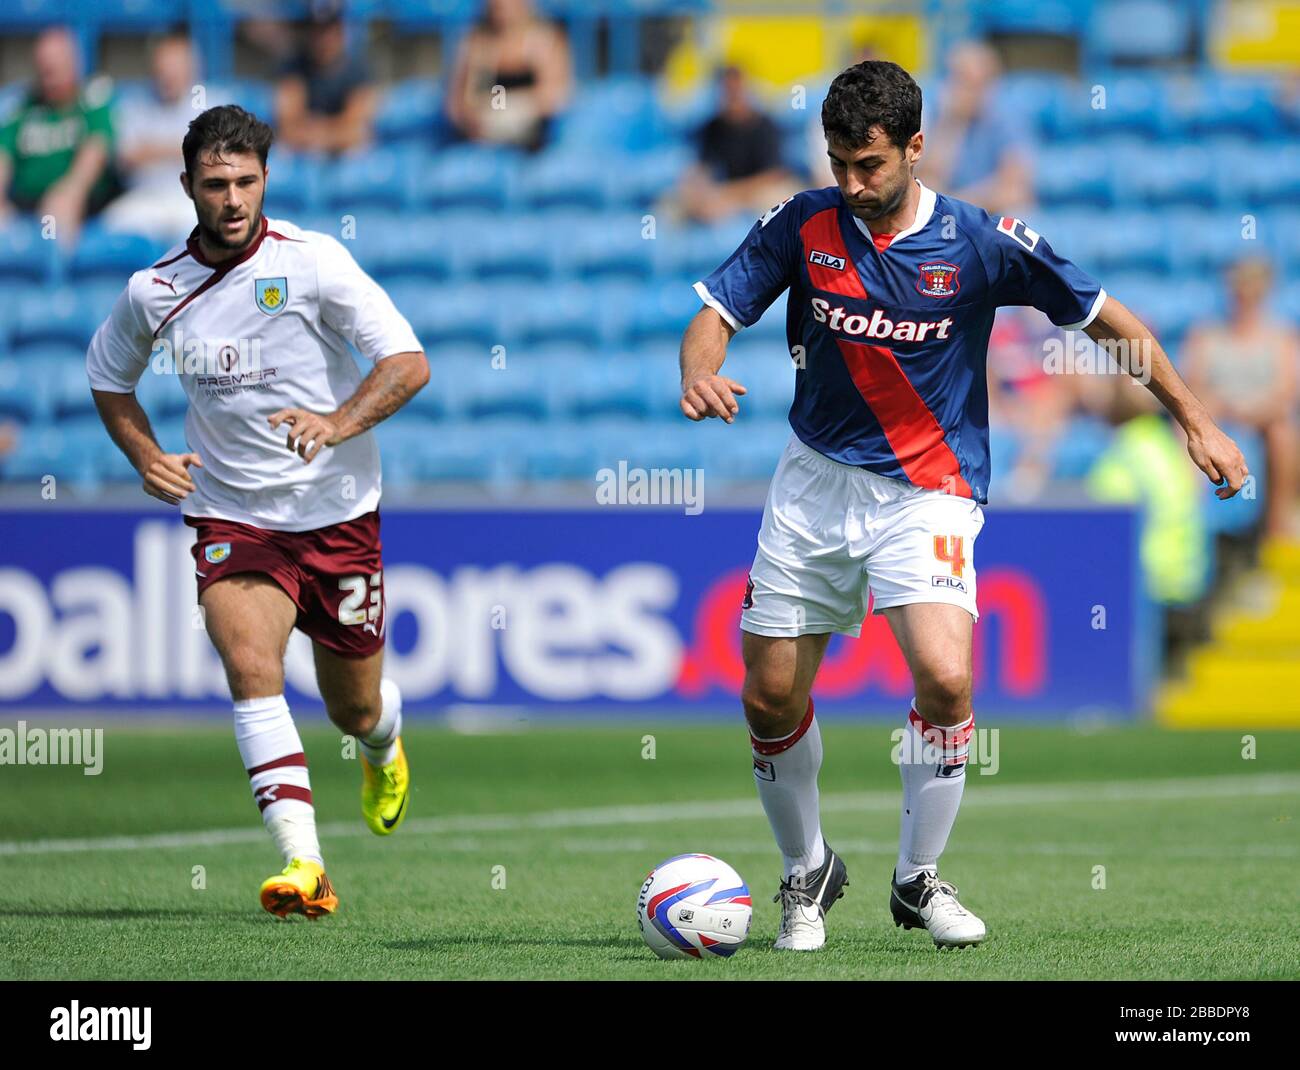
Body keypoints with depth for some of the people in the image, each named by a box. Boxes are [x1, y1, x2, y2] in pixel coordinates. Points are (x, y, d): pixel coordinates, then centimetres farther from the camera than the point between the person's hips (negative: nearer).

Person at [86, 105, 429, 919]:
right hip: (231, 514, 1)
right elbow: (109, 378, 18)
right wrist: (147, 456, 1)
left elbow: (409, 363, -15)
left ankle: (384, 744, 52)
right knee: (250, 664, -26)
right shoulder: (155, 293, -3)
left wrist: (338, 425, -32)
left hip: (338, 512, -1)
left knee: (354, 709, 11)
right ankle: (304, 865, -30)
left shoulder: (313, 261, -12)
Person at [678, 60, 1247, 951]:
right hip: (816, 480, 3)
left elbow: (1107, 319, 0)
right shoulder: (802, 226, -5)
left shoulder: (982, 243, -11)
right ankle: (807, 873, 28)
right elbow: (715, 316, -3)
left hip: (927, 491, -2)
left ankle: (919, 880, -2)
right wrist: (700, 374, -27)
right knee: (771, 700, 2)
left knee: (945, 678, -23)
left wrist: (1196, 422, 2)